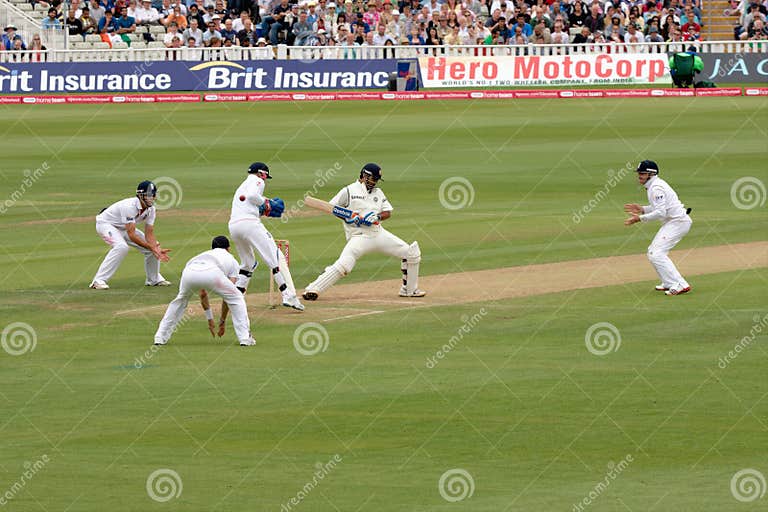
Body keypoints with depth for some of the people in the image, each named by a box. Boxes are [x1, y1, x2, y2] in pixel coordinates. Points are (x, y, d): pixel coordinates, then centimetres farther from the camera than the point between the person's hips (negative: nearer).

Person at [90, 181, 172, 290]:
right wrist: (150, 247, -40)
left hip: (123, 228, 8)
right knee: (121, 247, -35)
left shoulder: (150, 209, -11)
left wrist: (158, 250, -29)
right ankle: (98, 281, -32)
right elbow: (131, 235, -39)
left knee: (152, 245, 1)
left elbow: (149, 234, -12)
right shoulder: (130, 207, -36)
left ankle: (154, 279, 23)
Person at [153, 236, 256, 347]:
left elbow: (203, 294, 47)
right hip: (212, 274, -4)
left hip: (189, 272, 4)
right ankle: (245, 338, 12)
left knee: (181, 300, 33)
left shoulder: (205, 254, 45)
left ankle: (160, 337, 28)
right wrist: (222, 321, 38)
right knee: (236, 298, 20)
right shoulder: (231, 260, 35)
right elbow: (228, 295, 29)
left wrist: (210, 319, 53)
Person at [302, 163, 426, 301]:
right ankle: (312, 289, -26)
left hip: (378, 232, 6)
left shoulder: (378, 192, 17)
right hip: (359, 236, -6)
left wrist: (378, 216, -12)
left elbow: (388, 212, 11)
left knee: (412, 253, 4)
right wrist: (348, 216, -13)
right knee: (343, 265, -29)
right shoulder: (349, 191, 1)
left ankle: (409, 290, 18)